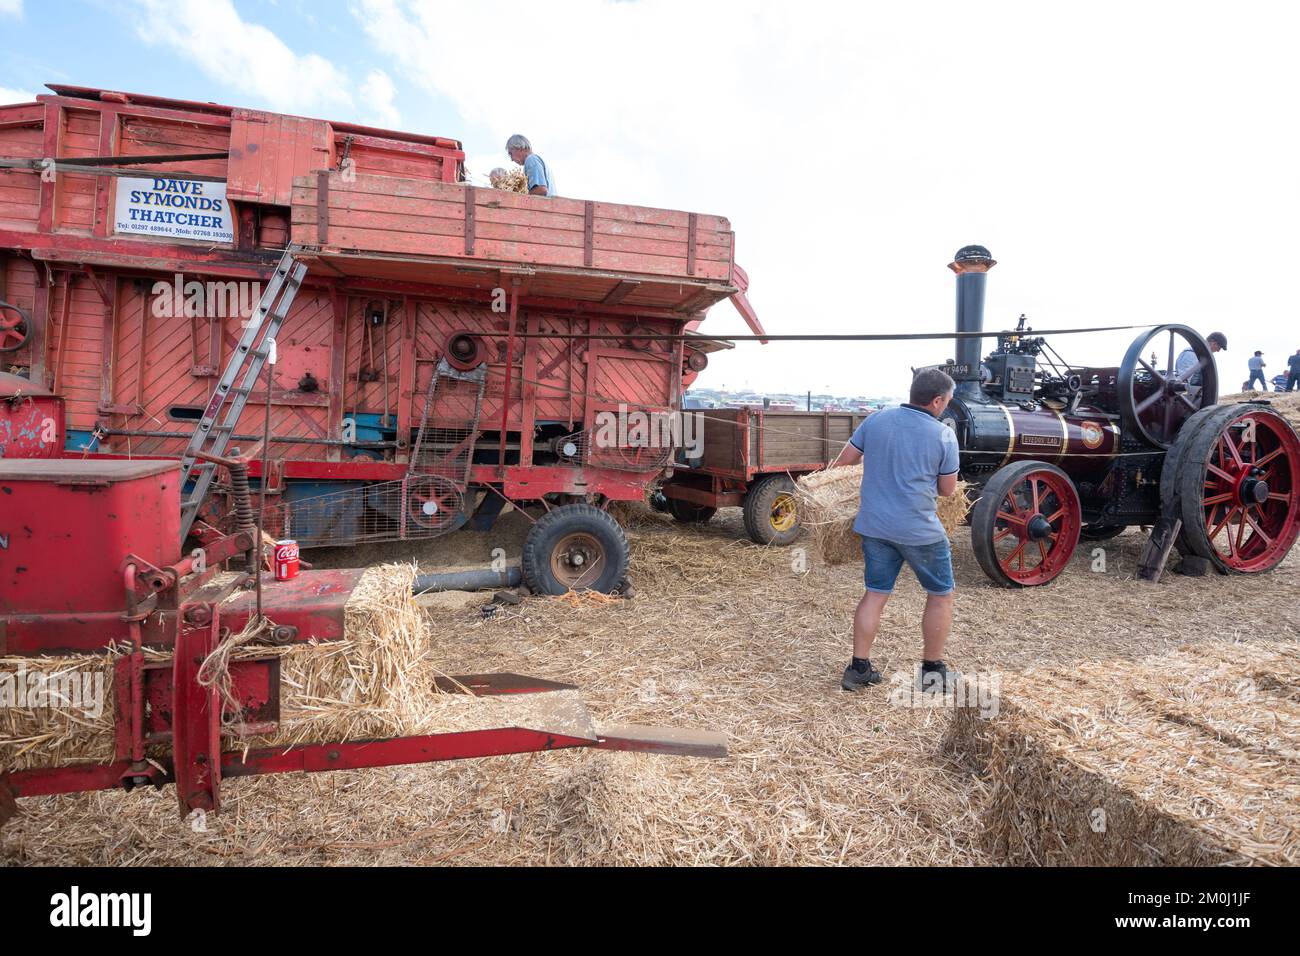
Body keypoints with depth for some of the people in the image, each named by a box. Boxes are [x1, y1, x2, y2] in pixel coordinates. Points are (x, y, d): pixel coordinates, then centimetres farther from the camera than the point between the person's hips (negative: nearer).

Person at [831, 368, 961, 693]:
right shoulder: (943, 435, -9)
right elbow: (947, 489, 0)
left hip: (874, 525, 4)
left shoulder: (876, 420, 0)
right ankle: (932, 672, 23)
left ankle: (858, 668, 16)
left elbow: (843, 462, 6)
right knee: (940, 595, 15)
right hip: (919, 530, -4)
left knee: (875, 594, 14)